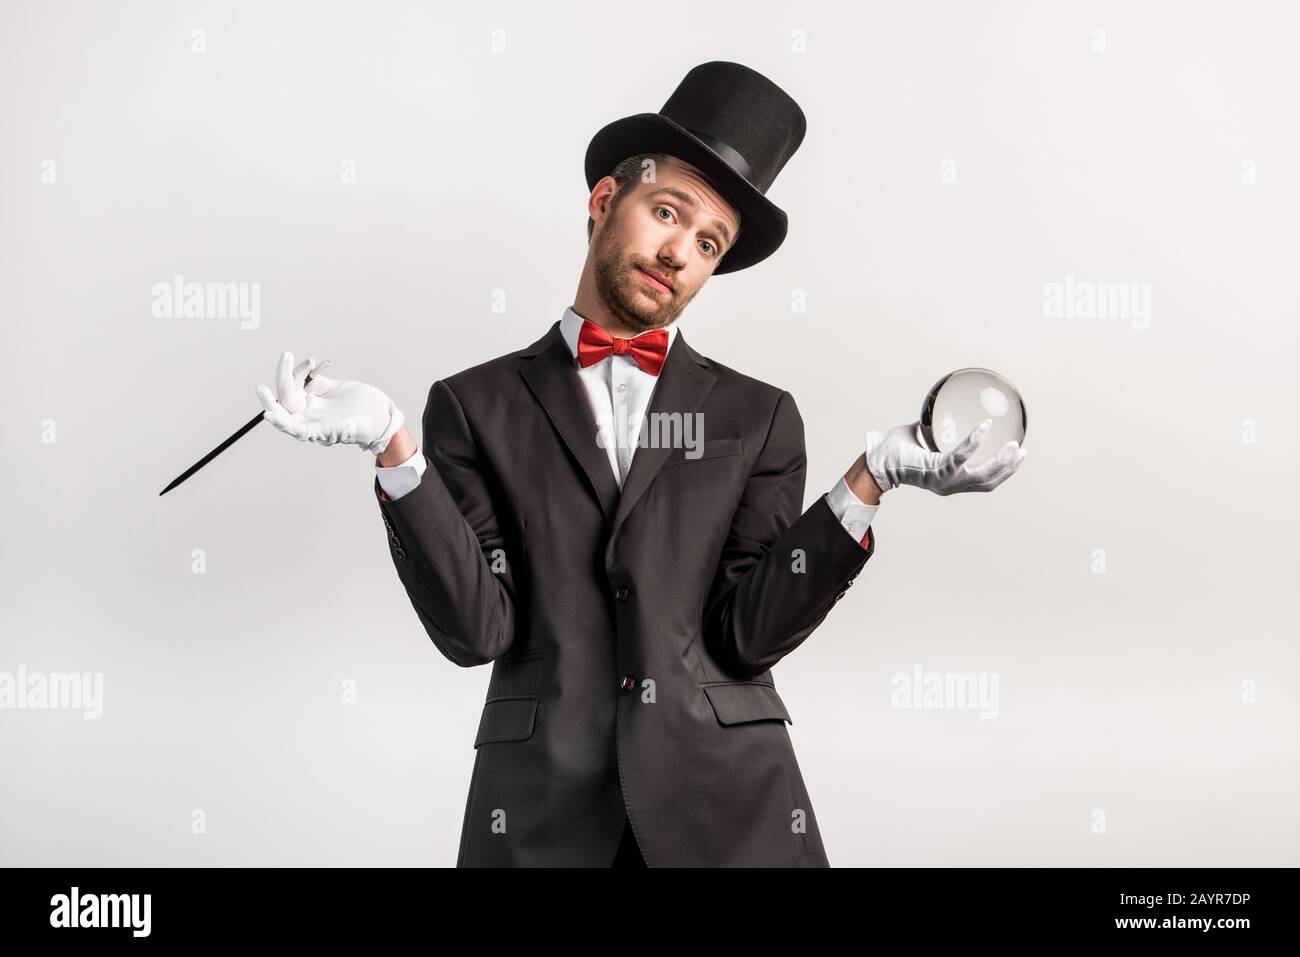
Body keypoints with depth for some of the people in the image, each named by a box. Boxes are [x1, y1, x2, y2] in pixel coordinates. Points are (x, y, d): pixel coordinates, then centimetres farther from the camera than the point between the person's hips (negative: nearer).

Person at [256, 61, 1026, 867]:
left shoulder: (759, 418, 7)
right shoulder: (477, 407, 5)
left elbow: (748, 634, -2)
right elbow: (476, 627, -6)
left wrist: (868, 484, -11)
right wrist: (394, 448, -15)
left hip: (732, 804, 1)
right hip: (543, 817, 0)